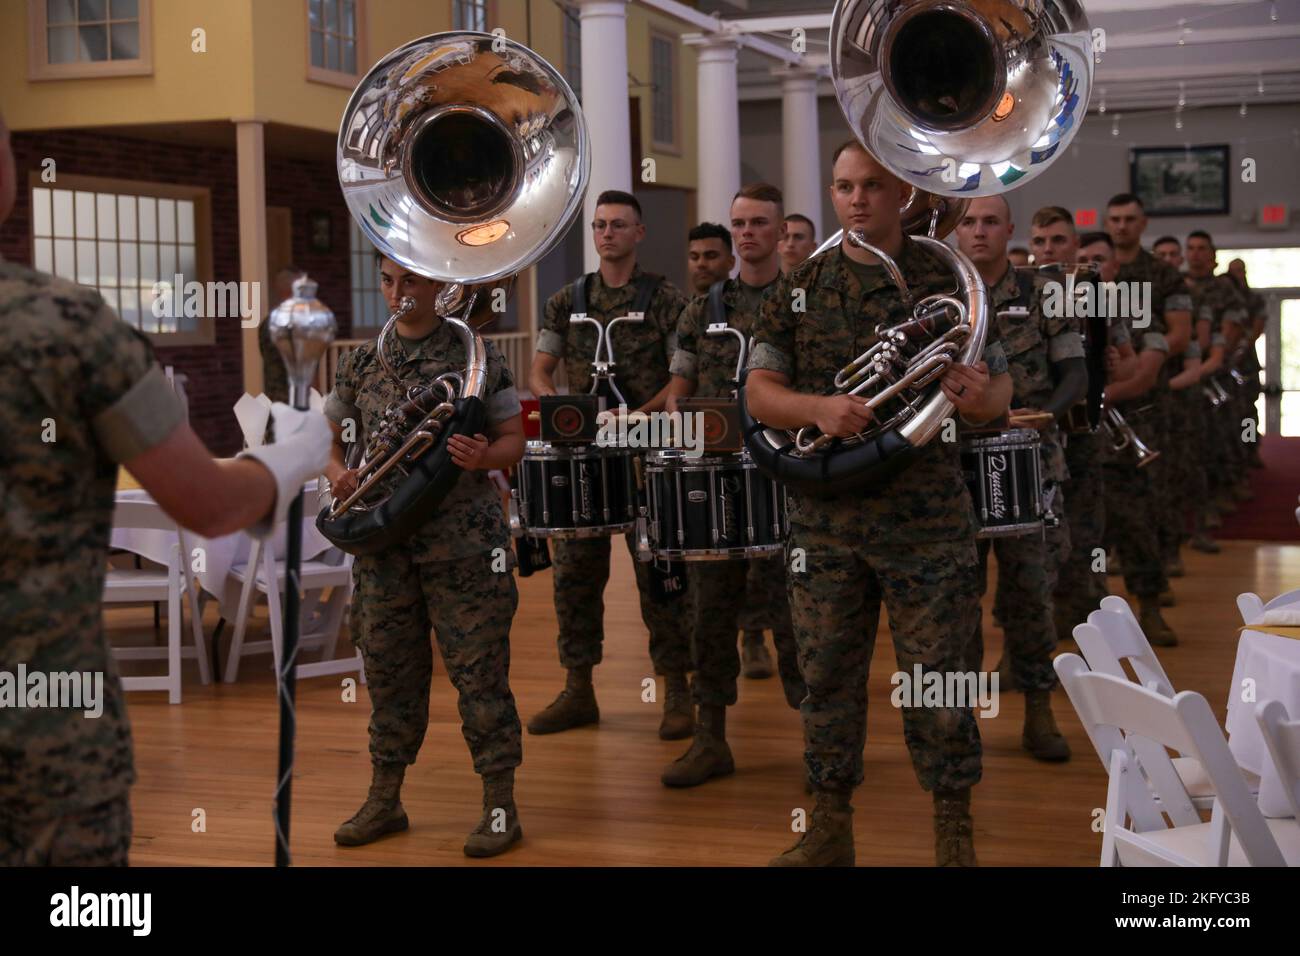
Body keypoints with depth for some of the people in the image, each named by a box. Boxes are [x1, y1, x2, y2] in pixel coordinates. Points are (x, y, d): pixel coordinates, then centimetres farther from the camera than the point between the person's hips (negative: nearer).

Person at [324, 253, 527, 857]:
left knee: (479, 669, -2)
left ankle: (500, 806, 7)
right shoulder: (360, 363, 9)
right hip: (383, 540, 4)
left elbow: (514, 442, 0)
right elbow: (331, 439, 16)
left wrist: (482, 457, -21)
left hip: (462, 539, -4)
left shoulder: (475, 356, -1)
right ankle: (384, 800, 24)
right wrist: (339, 475, -6)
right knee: (388, 669, 12)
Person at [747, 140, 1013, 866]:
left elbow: (999, 392, 2)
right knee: (827, 676, 9)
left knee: (938, 682, 2)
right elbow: (759, 391, 3)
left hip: (928, 521, -2)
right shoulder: (802, 288, 7)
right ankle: (831, 828, 22)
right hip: (826, 516, 3)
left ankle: (955, 835, 15)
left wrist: (978, 395, -23)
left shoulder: (949, 282, 1)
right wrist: (820, 408, -18)